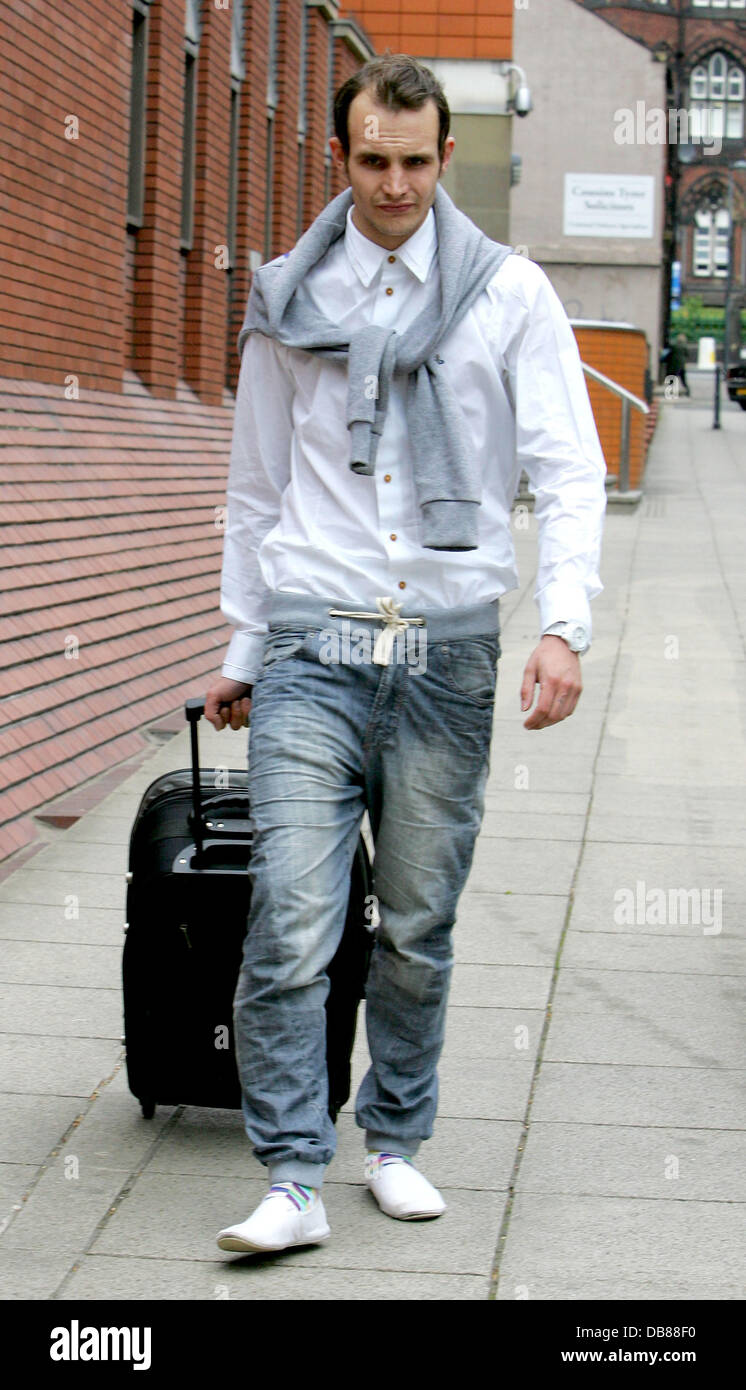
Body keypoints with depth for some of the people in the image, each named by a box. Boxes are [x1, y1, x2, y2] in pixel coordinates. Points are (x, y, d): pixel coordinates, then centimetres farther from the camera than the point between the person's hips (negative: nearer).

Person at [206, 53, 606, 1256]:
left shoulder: (510, 294, 3)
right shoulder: (288, 301, 8)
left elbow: (569, 471, 0)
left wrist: (564, 624, -14)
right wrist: (242, 649, 16)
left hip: (449, 657, 0)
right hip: (314, 650, 0)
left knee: (419, 928, 7)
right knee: (290, 923, -10)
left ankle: (396, 1141, 24)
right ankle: (294, 1178, -2)